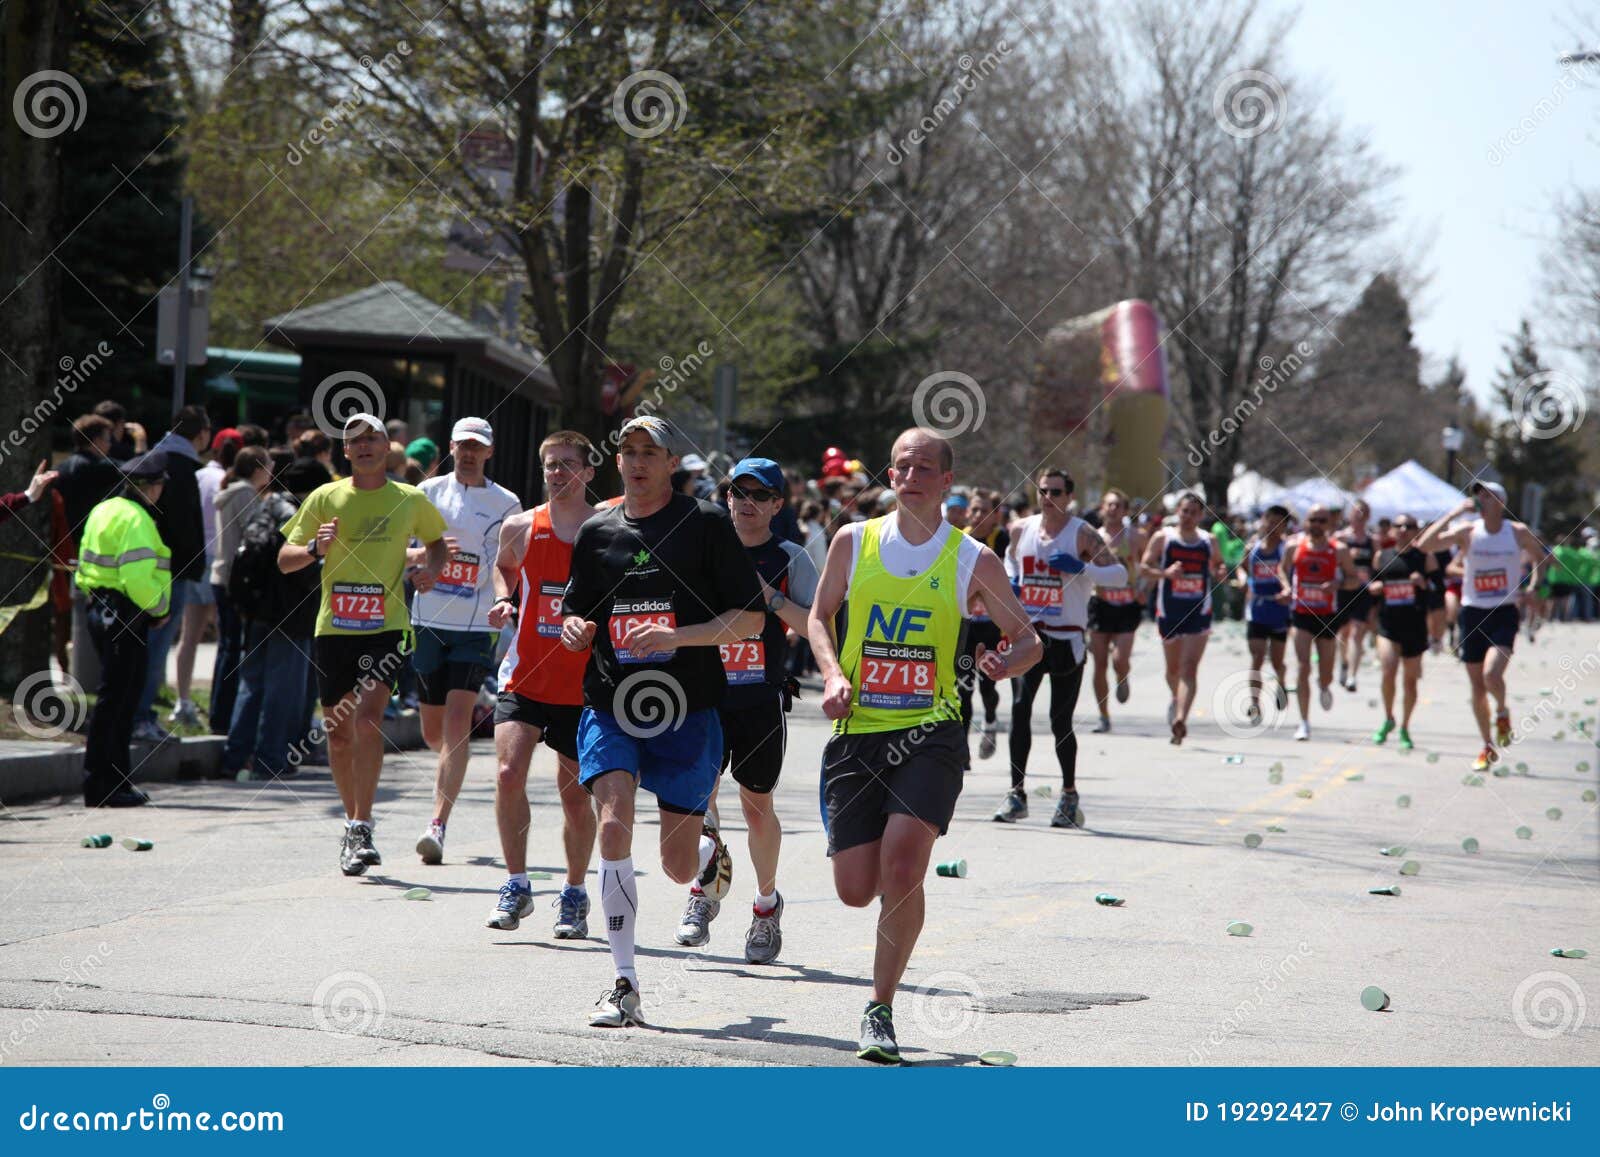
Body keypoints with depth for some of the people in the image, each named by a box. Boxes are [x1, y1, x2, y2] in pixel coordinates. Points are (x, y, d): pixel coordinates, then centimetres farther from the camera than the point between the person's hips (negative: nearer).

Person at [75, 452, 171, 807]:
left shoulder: (103, 511, 15)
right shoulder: (135, 519, -15)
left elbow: (85, 571, 18)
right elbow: (138, 576, -25)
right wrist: (160, 607, -8)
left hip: (101, 612, 10)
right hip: (125, 616, -10)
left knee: (122, 698, 16)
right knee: (114, 700, -6)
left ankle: (117, 781, 20)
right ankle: (100, 787, -4)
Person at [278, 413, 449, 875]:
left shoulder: (410, 500, 5)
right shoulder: (325, 498, 4)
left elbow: (437, 542, 23)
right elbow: (284, 560, 5)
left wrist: (431, 568, 1)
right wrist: (314, 549, -16)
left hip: (386, 627, -2)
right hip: (333, 628, 2)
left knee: (367, 717, -20)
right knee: (338, 733, 8)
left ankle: (361, 829, -19)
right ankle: (354, 823, 27)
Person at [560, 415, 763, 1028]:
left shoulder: (705, 524, -3)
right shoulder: (596, 532, 8)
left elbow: (751, 618, -5)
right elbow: (576, 613, 19)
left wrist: (679, 637, -18)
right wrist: (573, 627, -5)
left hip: (688, 713, -2)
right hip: (609, 709, 2)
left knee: (679, 864, 4)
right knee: (613, 827, -18)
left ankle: (710, 850, 44)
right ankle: (624, 984, -12)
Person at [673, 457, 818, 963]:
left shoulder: (789, 559, 2)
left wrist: (772, 599, -17)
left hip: (762, 699, -1)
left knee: (757, 805, 7)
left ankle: (767, 904, 26)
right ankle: (703, 892, 3)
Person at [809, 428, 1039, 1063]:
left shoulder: (973, 559, 0)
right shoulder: (853, 541, 5)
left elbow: (1029, 638, 8)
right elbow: (820, 616, 17)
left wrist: (1011, 662, -15)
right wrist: (832, 674, -2)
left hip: (929, 732, -2)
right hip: (857, 730, 2)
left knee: (901, 867, -20)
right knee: (856, 888, 0)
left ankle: (880, 1011, -5)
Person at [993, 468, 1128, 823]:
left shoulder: (1083, 534, -6)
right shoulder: (1021, 530, 7)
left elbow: (1120, 573, -11)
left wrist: (1080, 568, -24)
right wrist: (1010, 579, 8)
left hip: (1066, 637, -3)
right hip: (1028, 633, 3)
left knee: (1060, 721, 1)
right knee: (1020, 710, -9)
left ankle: (1069, 795, 18)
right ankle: (1017, 794, -4)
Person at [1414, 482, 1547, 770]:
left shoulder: (1519, 533, -3)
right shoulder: (1468, 532, -5)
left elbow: (1540, 557, 16)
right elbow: (1424, 544, -18)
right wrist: (1454, 514, -22)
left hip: (1504, 614, -2)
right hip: (1473, 614, 2)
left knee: (1492, 674, -24)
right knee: (1477, 686, 6)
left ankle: (1502, 713, 9)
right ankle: (1488, 747, 22)